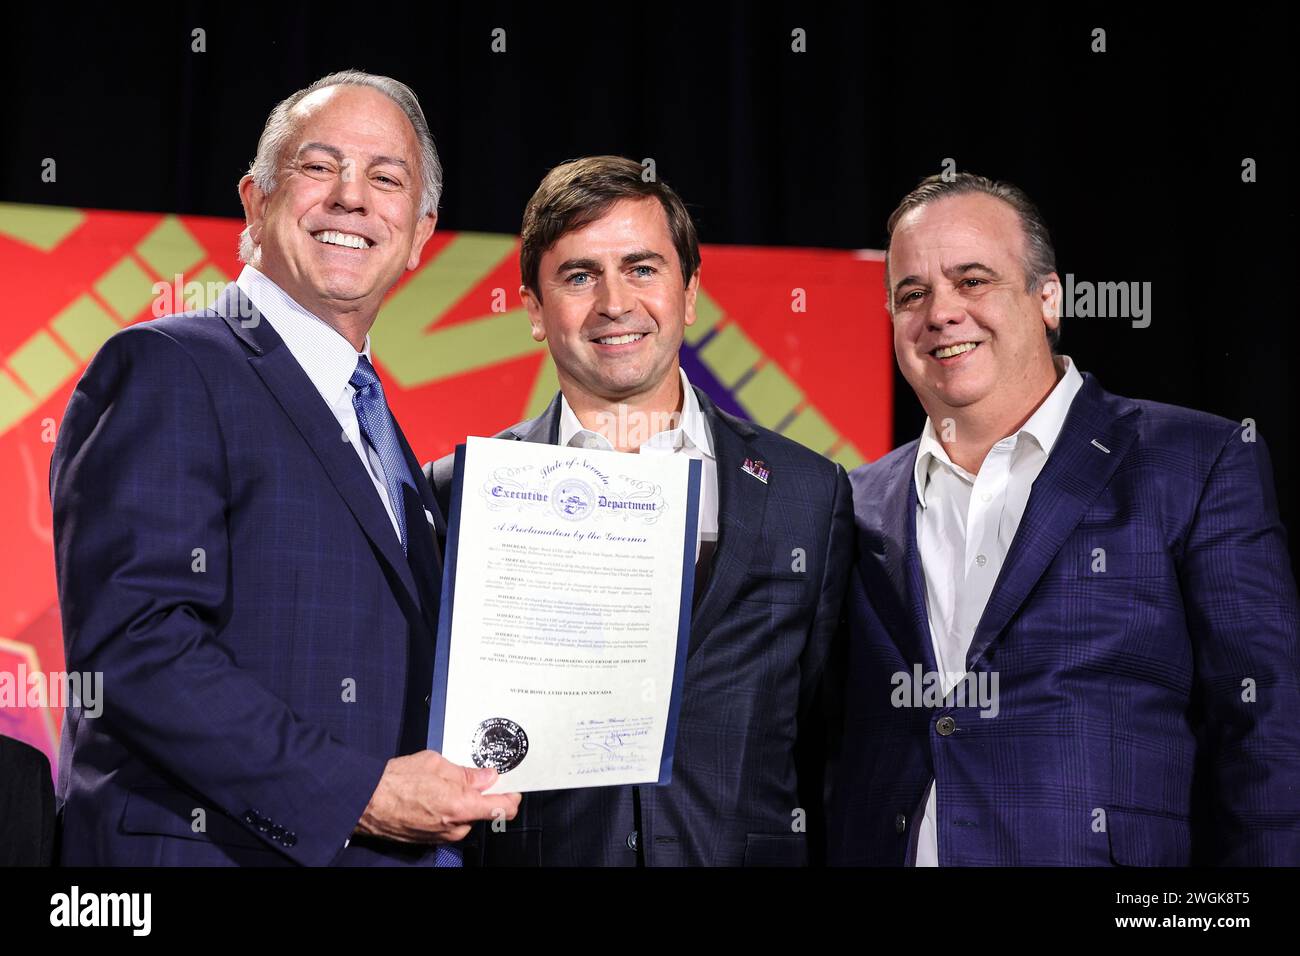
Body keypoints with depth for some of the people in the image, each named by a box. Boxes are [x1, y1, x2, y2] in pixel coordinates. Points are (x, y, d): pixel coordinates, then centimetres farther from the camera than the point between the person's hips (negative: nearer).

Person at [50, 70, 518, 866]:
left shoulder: (377, 424, 16)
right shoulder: (164, 370, -9)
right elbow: (130, 641, -20)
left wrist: (475, 777, 2)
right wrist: (358, 794, -21)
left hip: (394, 842, 7)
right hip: (213, 844, -7)